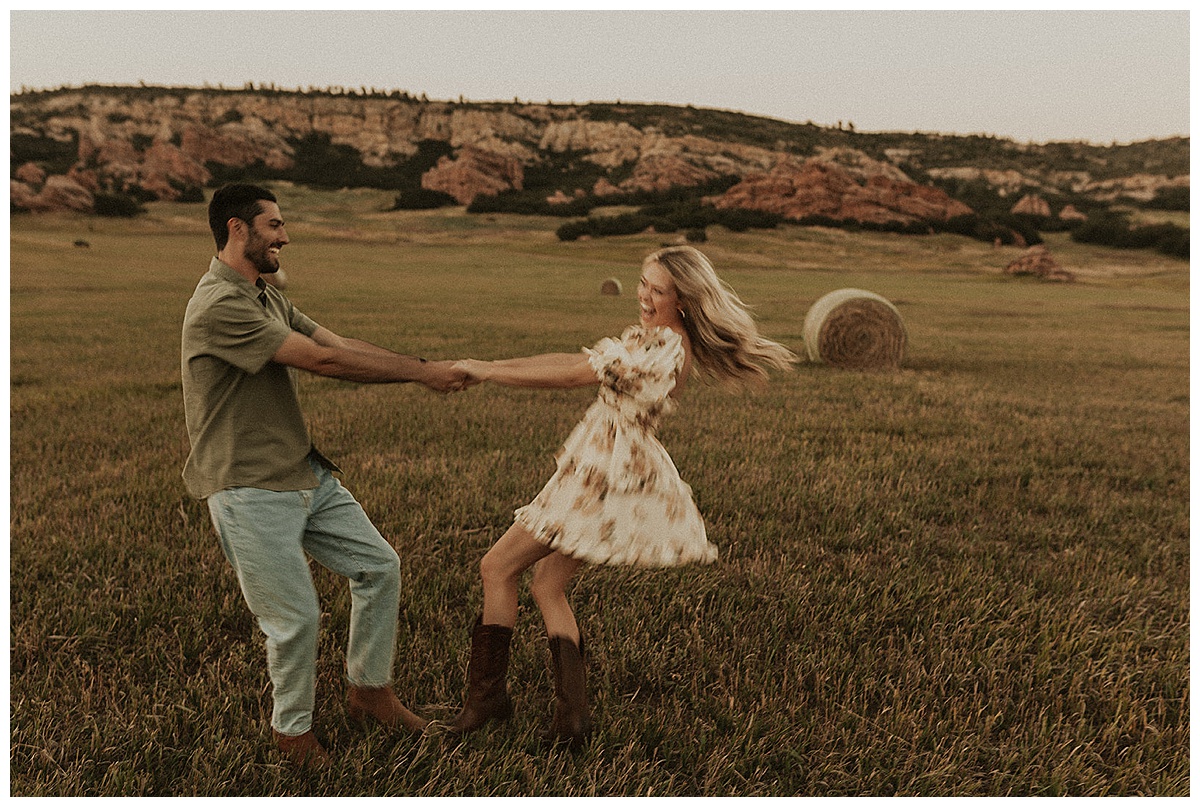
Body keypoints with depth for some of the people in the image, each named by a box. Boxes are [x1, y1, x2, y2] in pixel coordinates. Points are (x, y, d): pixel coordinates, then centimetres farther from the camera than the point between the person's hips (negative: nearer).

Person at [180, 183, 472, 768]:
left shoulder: (268, 298, 13)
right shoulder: (218, 305, -19)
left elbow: (342, 345, 5)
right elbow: (323, 360, -22)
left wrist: (423, 368, -7)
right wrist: (420, 373, -17)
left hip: (306, 474, 9)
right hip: (251, 490, -9)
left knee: (378, 565, 10)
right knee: (295, 618, -1)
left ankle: (369, 691, 27)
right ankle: (292, 730, 25)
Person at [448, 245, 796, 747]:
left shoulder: (664, 348, -21)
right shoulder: (659, 336, 11)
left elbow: (571, 375, -21)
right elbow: (578, 359, 13)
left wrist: (487, 371, -15)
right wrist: (496, 365, 7)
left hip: (605, 473, -10)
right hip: (606, 467, 10)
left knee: (497, 567, 2)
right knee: (548, 587, 15)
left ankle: (487, 694, 12)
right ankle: (572, 713, 14)